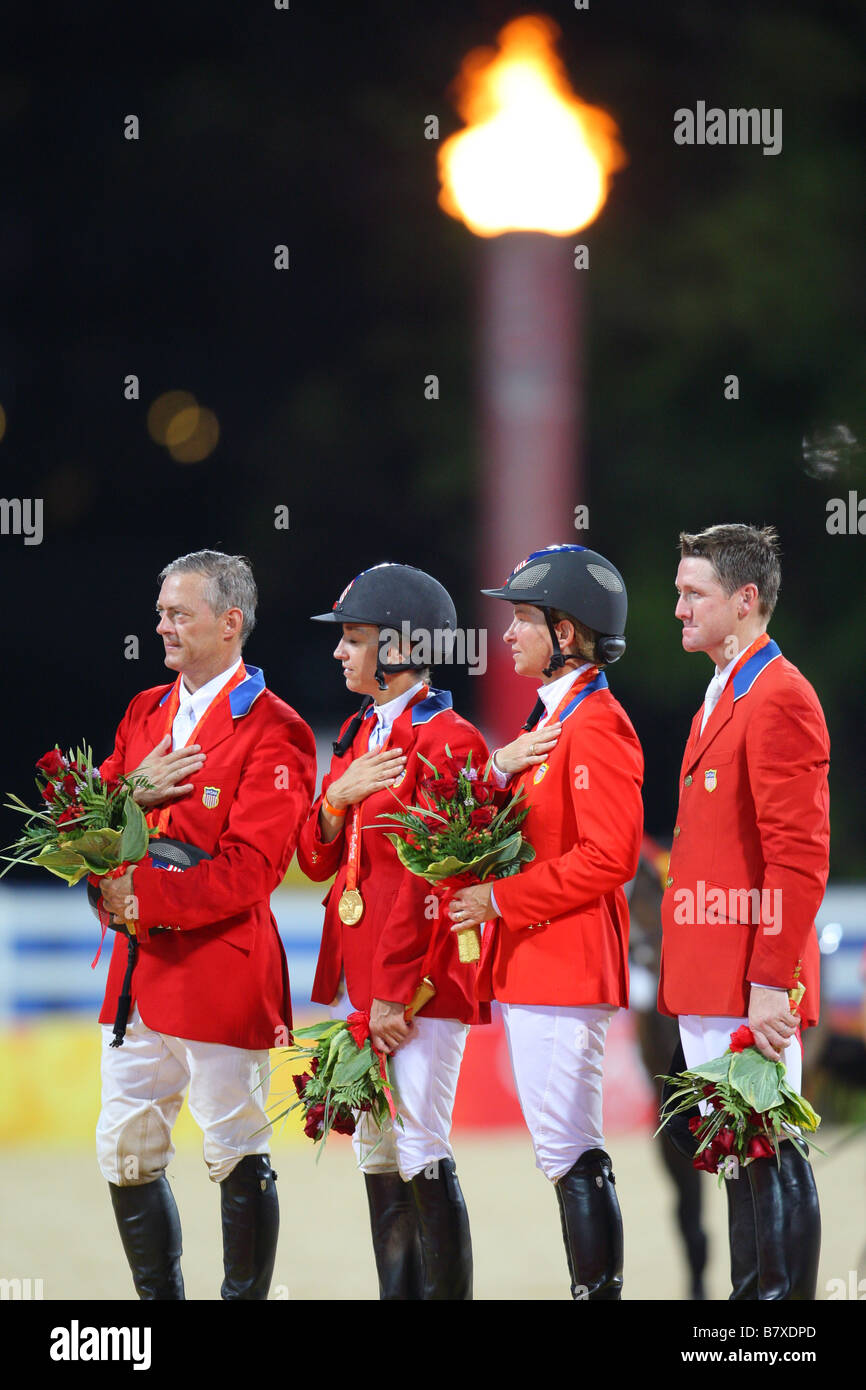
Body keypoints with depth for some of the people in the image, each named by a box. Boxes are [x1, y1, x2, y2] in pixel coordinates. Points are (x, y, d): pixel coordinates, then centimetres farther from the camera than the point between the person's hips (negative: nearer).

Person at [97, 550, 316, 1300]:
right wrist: (132, 794, -8)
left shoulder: (273, 732, -10)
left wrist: (144, 896, -18)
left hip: (221, 970, -8)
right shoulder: (146, 713, 14)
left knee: (238, 1155, 0)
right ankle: (160, 1297, 20)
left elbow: (248, 871, -17)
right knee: (125, 1153, 10)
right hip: (140, 971, 8)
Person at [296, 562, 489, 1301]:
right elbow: (318, 858, 15)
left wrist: (395, 990, -18)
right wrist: (338, 797, -6)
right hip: (361, 976, 9)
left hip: (420, 981, -9)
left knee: (422, 1155, -10)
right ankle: (396, 1294, 14)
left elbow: (429, 878, -15)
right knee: (376, 1153, 10)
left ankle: (449, 1294, -6)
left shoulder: (447, 741, -11)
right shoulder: (362, 735, 16)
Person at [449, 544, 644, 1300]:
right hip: (532, 966, 10)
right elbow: (517, 828, 22)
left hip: (566, 965, -10)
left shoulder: (595, 725, -14)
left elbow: (608, 858, -21)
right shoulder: (549, 719, 18)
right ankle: (592, 1288, 13)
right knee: (568, 1151, 11)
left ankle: (600, 1289, -8)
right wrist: (500, 768, 3)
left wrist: (501, 899, -16)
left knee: (572, 1153, -10)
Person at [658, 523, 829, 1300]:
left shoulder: (779, 698, -12)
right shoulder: (722, 696, 20)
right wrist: (689, 974, 18)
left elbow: (799, 859, -18)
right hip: (708, 985, 10)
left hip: (751, 984, -10)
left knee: (771, 1156, -7)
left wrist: (770, 981, -21)